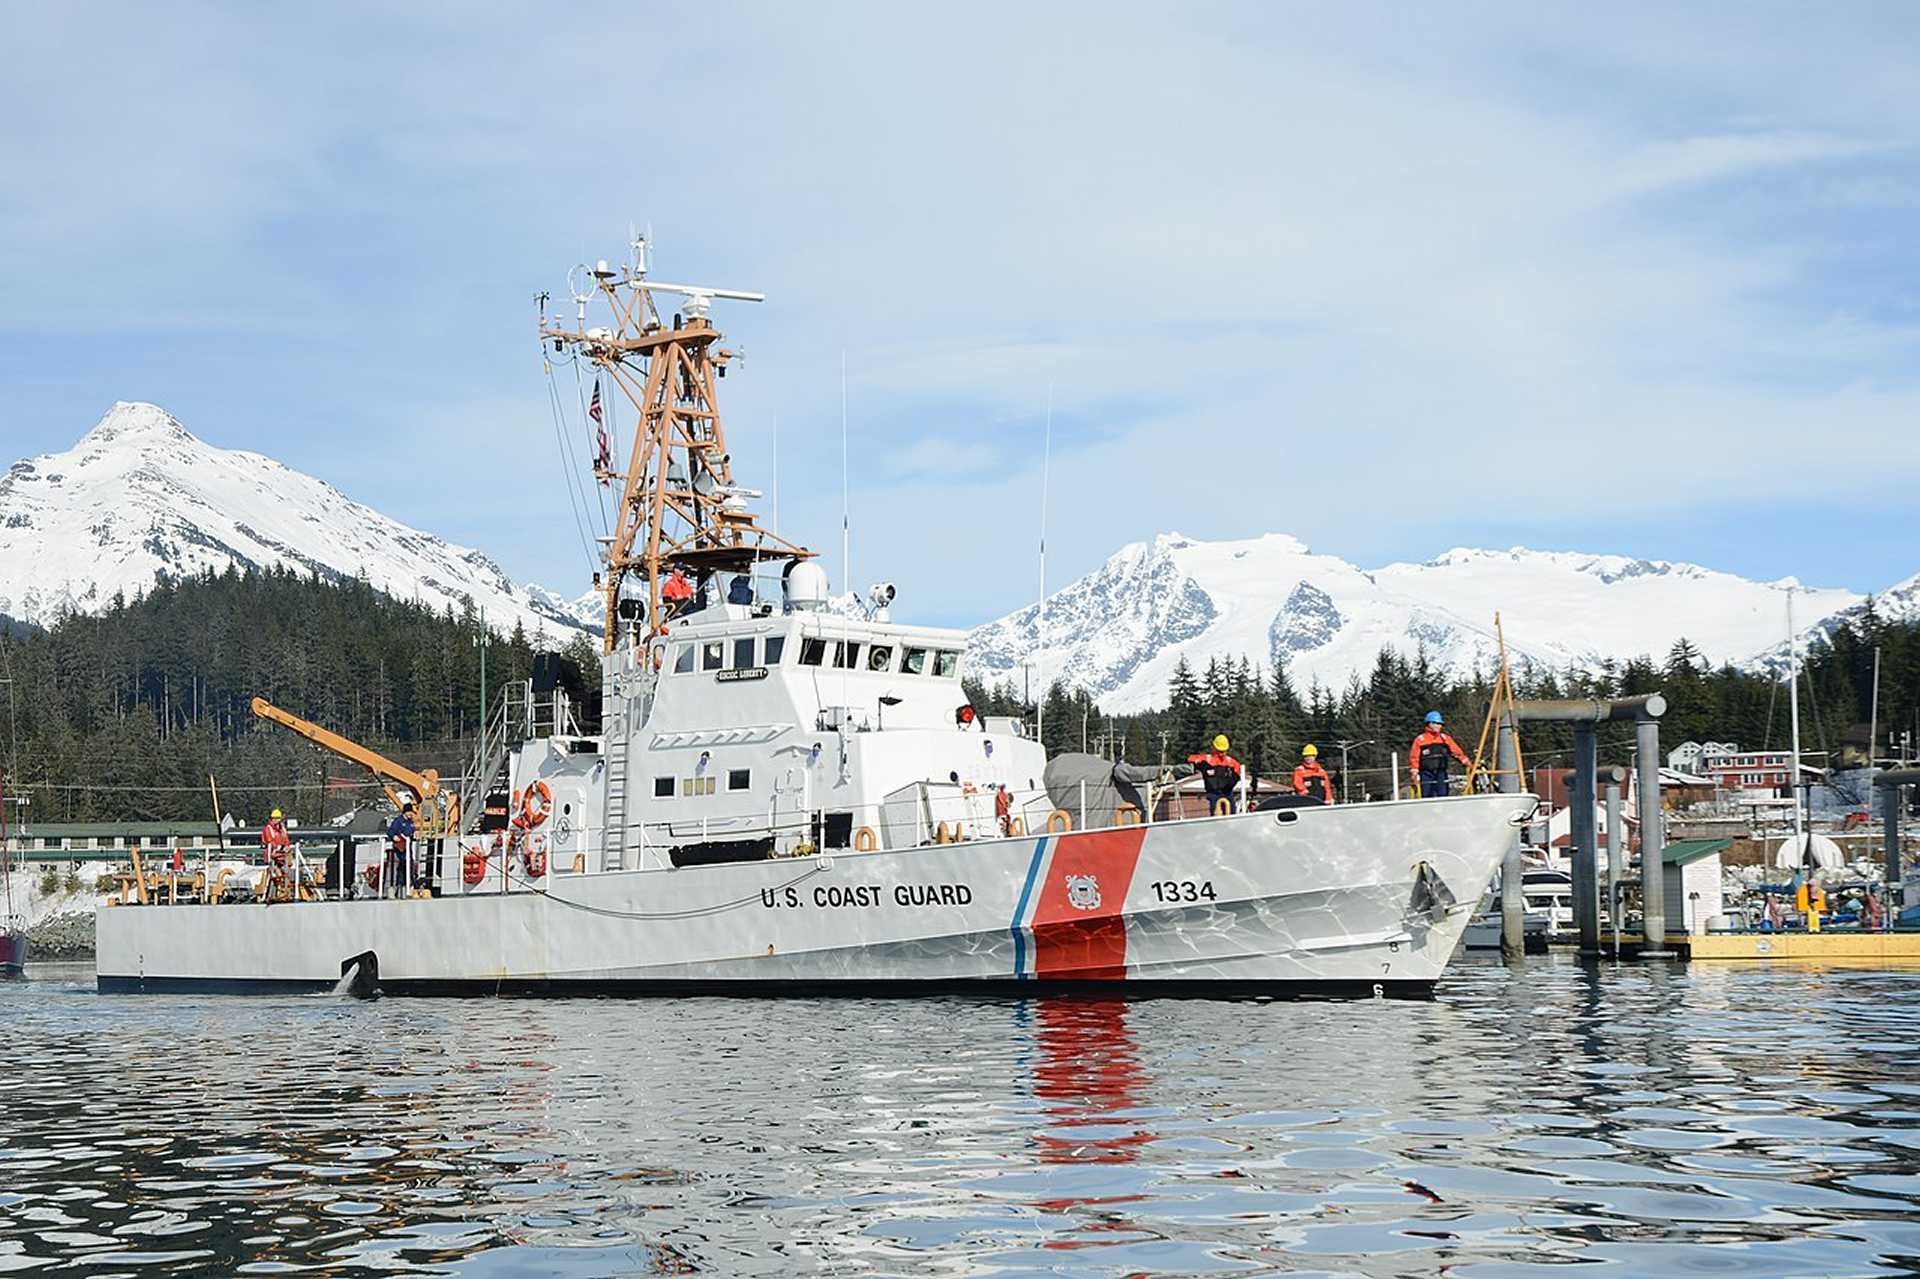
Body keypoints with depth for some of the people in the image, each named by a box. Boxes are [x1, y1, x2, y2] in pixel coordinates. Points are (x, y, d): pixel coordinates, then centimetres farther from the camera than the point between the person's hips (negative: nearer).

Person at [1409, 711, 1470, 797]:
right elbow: (1414, 758, -1)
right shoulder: (1420, 740, 0)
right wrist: (1415, 773, -8)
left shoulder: (1445, 738, 11)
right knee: (1427, 798, -3)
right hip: (1426, 774, -3)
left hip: (1441, 773, 3)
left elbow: (1457, 751, 9)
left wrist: (1467, 763, -2)